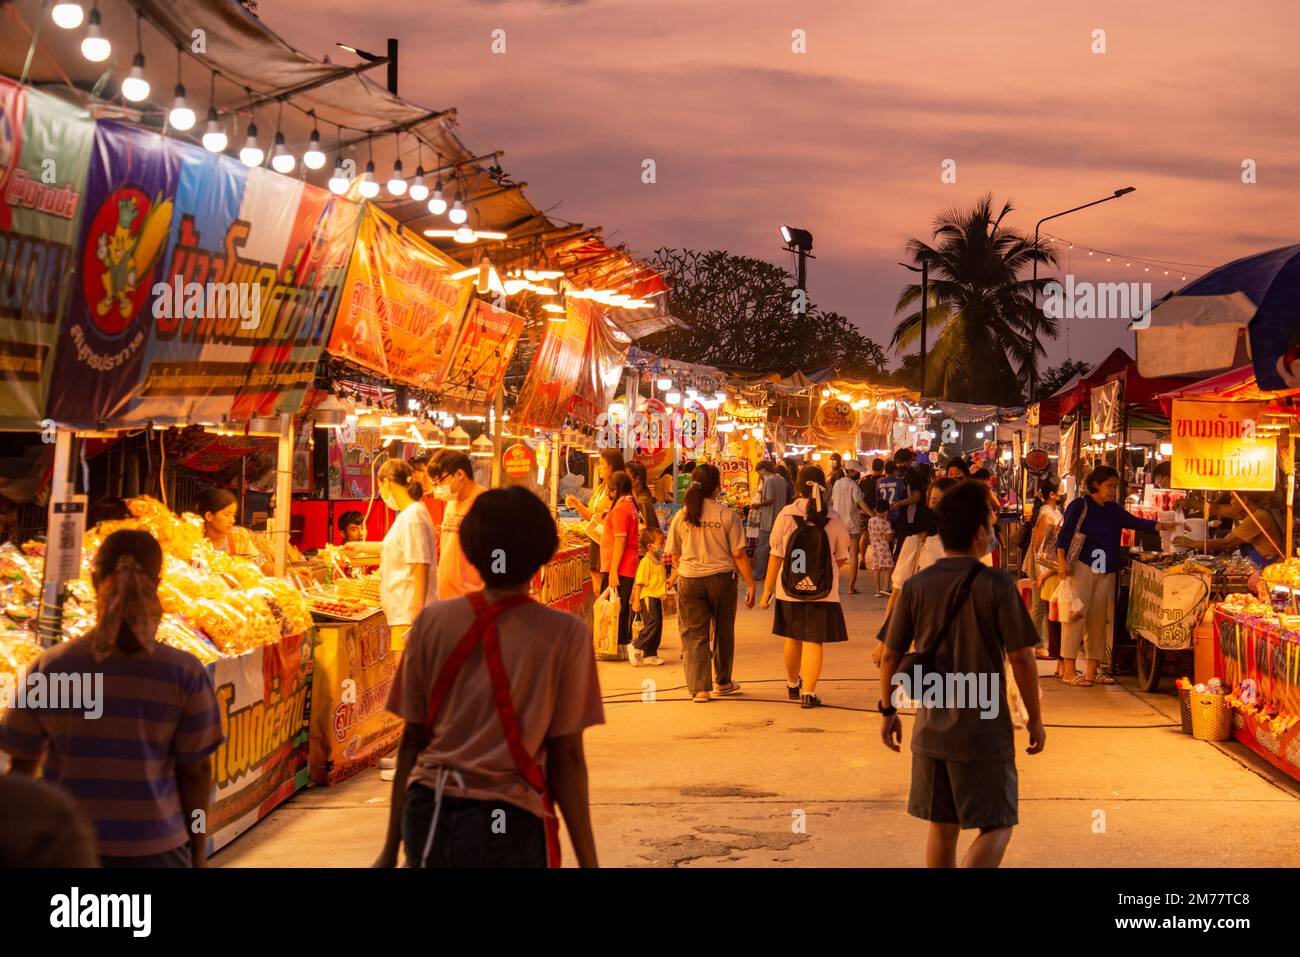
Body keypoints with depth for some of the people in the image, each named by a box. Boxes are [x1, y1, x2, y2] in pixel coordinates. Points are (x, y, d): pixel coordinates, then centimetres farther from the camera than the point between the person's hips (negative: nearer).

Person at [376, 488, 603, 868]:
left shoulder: (433, 621, 0)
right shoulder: (565, 634, -8)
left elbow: (412, 737, 4)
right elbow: (565, 756, -7)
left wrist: (391, 847, 11)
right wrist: (587, 860, -1)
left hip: (428, 818, 3)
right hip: (509, 824, -3)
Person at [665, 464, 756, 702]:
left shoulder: (681, 516, 0)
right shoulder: (727, 515, -7)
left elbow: (674, 555, 9)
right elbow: (739, 554, -7)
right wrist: (750, 584, 0)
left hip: (689, 579, 1)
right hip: (721, 577, -1)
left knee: (694, 635, 6)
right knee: (723, 631, 17)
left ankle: (699, 688, 1)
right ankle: (722, 681, 31)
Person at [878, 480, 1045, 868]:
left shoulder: (916, 586, -2)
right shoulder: (997, 585, -13)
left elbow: (890, 656, 2)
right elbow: (1021, 658, -11)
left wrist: (888, 711, 16)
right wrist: (1035, 717, 1)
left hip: (931, 731, 4)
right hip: (985, 733, -4)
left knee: (942, 829, 15)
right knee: (997, 827, 5)